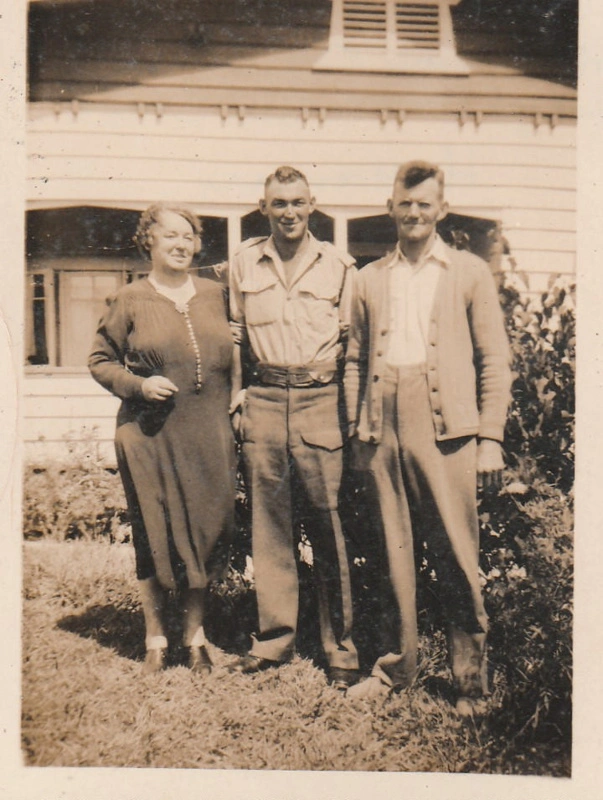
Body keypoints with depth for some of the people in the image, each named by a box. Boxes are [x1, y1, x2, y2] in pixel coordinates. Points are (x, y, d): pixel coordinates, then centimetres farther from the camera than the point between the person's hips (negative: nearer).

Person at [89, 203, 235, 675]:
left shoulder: (216, 295, 10)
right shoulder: (131, 300, 2)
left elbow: (235, 356, 18)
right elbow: (100, 361, 5)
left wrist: (234, 398, 4)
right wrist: (139, 384, -11)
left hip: (208, 435, 3)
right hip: (150, 437, -2)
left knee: (203, 531, 8)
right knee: (154, 534, 5)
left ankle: (196, 635, 24)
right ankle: (156, 636, 23)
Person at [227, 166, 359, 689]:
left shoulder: (338, 266, 5)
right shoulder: (244, 263, 11)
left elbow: (352, 341, 8)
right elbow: (235, 335, 16)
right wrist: (236, 398, 8)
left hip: (320, 402, -2)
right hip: (262, 403, 2)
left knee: (327, 523, -1)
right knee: (268, 523, 7)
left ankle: (340, 644, 12)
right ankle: (274, 638, 20)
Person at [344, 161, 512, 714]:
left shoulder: (470, 272, 8)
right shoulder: (371, 278, 16)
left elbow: (495, 361, 4)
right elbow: (356, 361, 15)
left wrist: (491, 438, -4)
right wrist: (357, 432, 7)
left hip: (445, 427, -3)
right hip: (384, 429, 3)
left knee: (457, 555, -1)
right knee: (393, 552, 10)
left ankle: (471, 678, 13)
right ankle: (396, 665, 23)